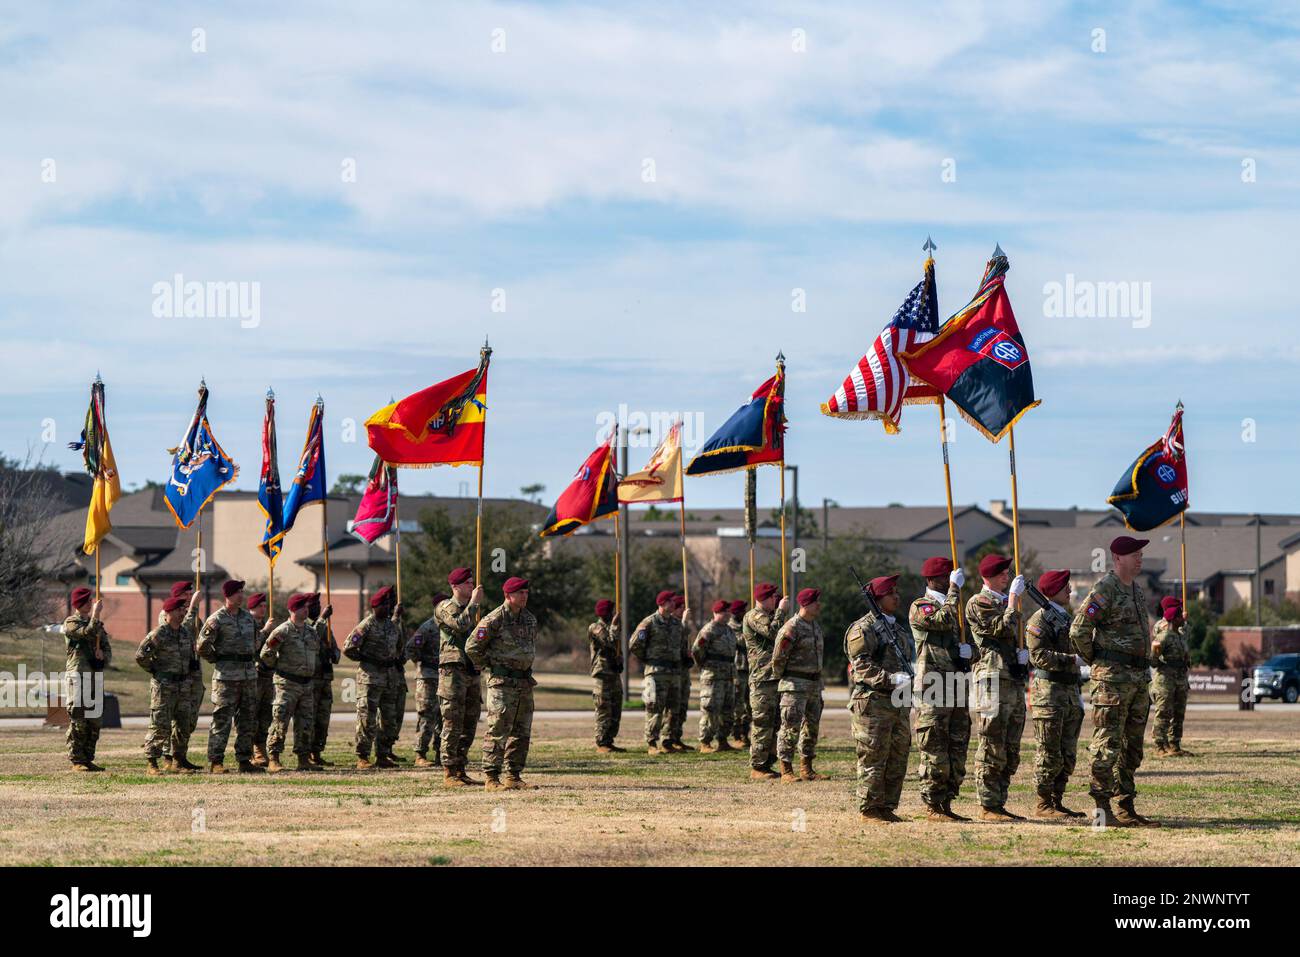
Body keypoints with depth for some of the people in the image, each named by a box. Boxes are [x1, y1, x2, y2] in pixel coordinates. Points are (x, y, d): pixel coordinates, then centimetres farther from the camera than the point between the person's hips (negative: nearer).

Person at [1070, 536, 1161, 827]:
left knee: (1132, 748, 11)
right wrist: (1096, 661, -5)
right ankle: (1102, 809, -8)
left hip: (1140, 677, 9)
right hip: (1113, 677, -9)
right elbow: (1079, 630, -16)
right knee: (1108, 745, -8)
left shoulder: (1137, 590, 16)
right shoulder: (1104, 590, -12)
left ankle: (1126, 809, 15)